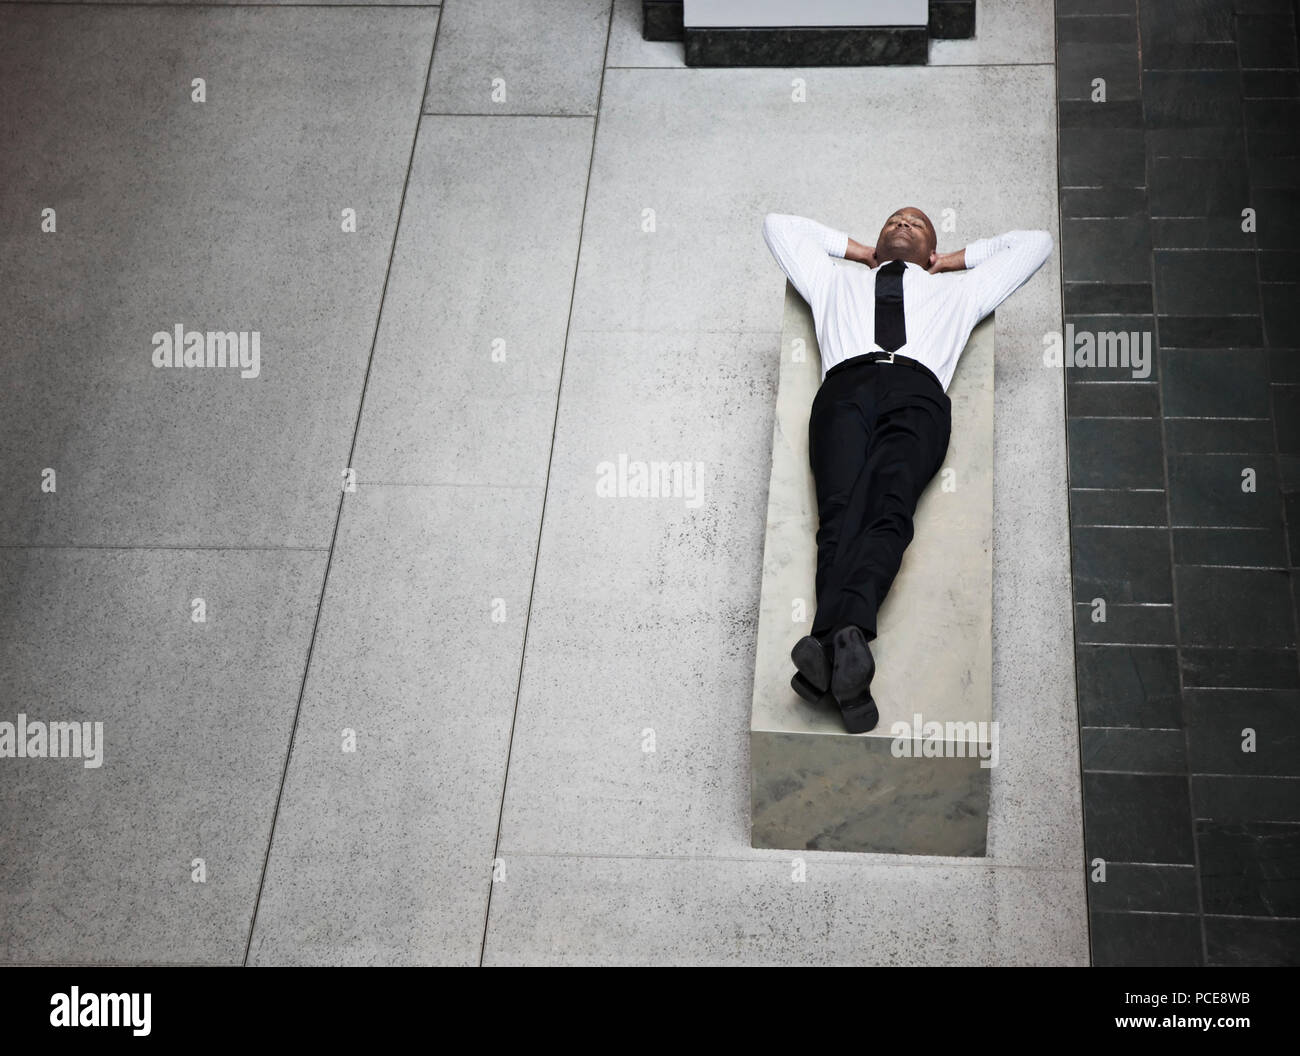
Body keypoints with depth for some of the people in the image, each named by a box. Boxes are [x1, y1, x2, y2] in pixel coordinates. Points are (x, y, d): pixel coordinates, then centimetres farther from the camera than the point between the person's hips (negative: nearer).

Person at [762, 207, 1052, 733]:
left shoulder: (959, 289, 43)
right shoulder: (836, 279, 43)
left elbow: (1035, 242, 49)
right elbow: (778, 225, 53)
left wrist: (954, 258, 49)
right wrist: (859, 250, 53)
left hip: (917, 395, -1)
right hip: (845, 388, 1)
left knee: (889, 513, -32)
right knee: (841, 513, -30)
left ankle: (833, 639, -57)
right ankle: (847, 643, -54)